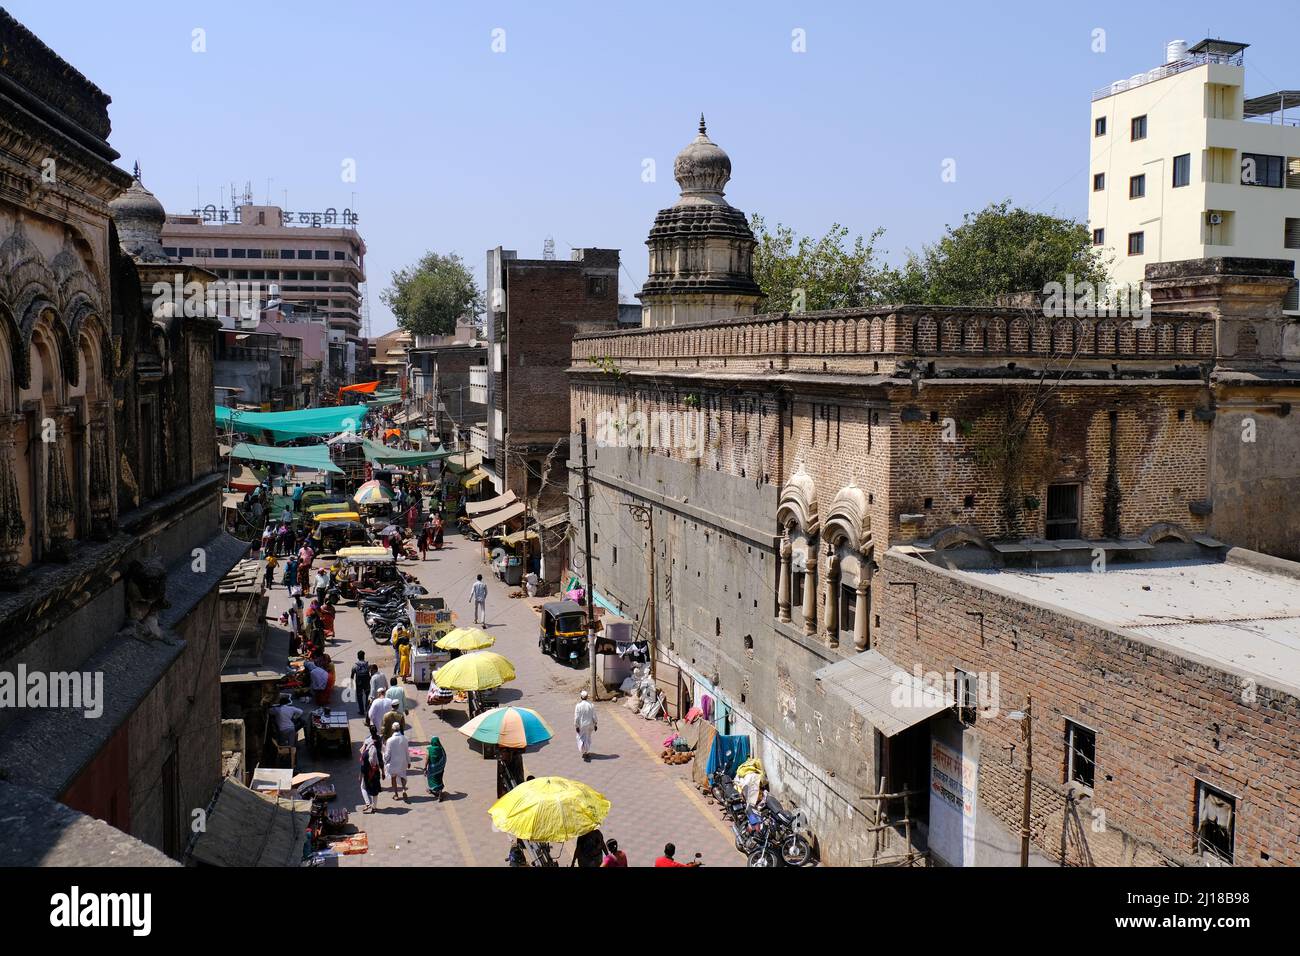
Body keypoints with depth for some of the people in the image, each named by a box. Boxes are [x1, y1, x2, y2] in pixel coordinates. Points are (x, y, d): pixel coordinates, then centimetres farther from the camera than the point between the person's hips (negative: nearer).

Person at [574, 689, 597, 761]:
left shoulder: (578, 705, -17)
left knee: (581, 738, 13)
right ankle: (587, 752, 31)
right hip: (589, 725, 3)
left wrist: (576, 726, -5)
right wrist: (595, 725, 7)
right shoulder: (591, 705, -10)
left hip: (581, 725, -3)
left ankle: (584, 752, 3)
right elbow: (594, 716, -4)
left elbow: (576, 717, -14)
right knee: (588, 738, 21)